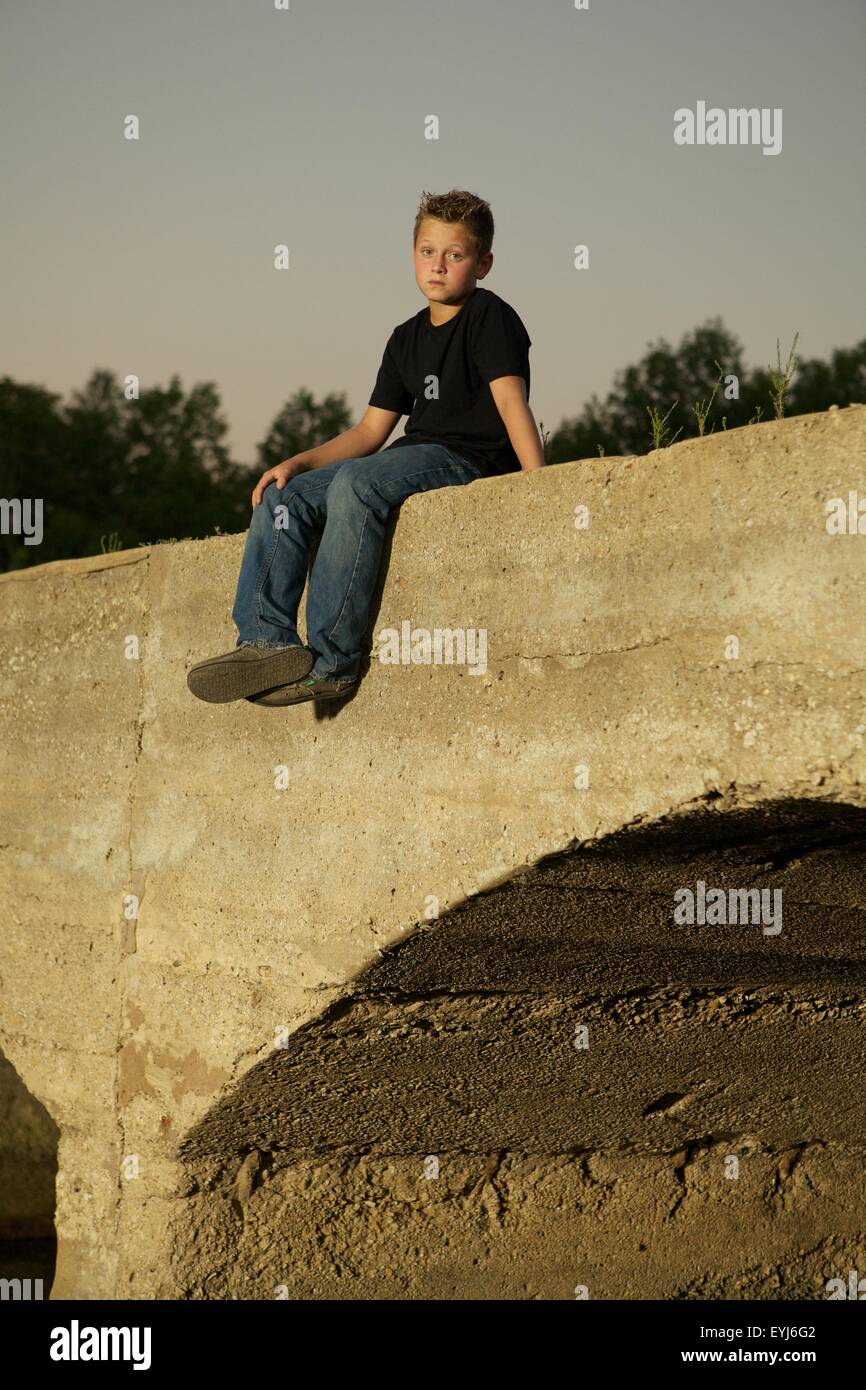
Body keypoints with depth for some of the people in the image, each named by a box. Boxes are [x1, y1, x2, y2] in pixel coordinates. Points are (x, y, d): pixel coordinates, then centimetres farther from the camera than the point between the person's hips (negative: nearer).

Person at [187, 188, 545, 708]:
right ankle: (267, 639, -18)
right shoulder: (407, 339, 19)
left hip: (471, 460, -8)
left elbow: (511, 400, -17)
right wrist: (299, 463, 5)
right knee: (283, 496, -5)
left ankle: (330, 661, -34)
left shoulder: (490, 316, -4)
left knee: (357, 483, -34)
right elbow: (371, 431, 18)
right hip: (415, 457, 8)